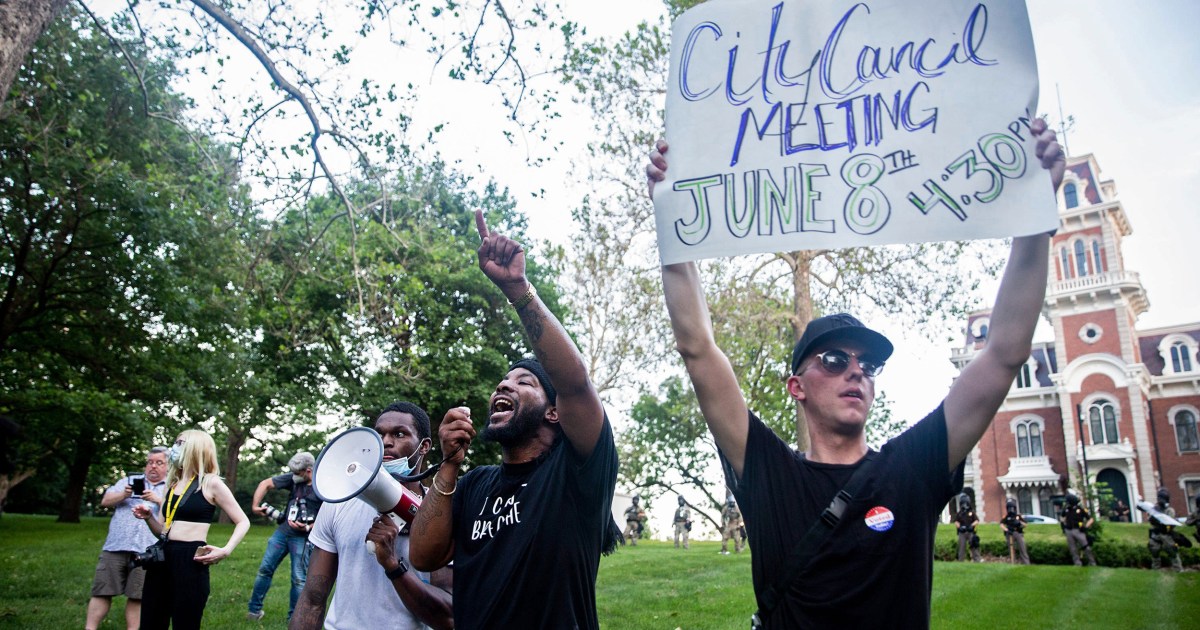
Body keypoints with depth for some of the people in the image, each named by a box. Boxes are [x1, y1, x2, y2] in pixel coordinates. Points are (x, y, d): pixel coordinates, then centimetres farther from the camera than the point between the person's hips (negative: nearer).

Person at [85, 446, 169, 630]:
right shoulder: (128, 481, 18)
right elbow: (105, 501, 11)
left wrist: (159, 500, -16)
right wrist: (124, 495, -9)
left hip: (146, 551, -2)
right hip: (116, 547, 2)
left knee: (136, 596, 2)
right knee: (102, 591, 2)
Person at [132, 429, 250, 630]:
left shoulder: (211, 483, -4)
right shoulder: (172, 484, 16)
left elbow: (243, 522, -3)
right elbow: (163, 530, 20)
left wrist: (225, 551, -16)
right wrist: (148, 517, 1)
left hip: (190, 561, -7)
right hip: (161, 558, 7)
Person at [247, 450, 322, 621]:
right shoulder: (293, 479, -2)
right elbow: (266, 483, 5)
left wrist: (308, 527, -21)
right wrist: (255, 505, -1)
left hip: (302, 538, -5)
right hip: (282, 531, 5)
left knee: (299, 579, 0)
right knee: (265, 569, 12)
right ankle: (255, 610, 28)